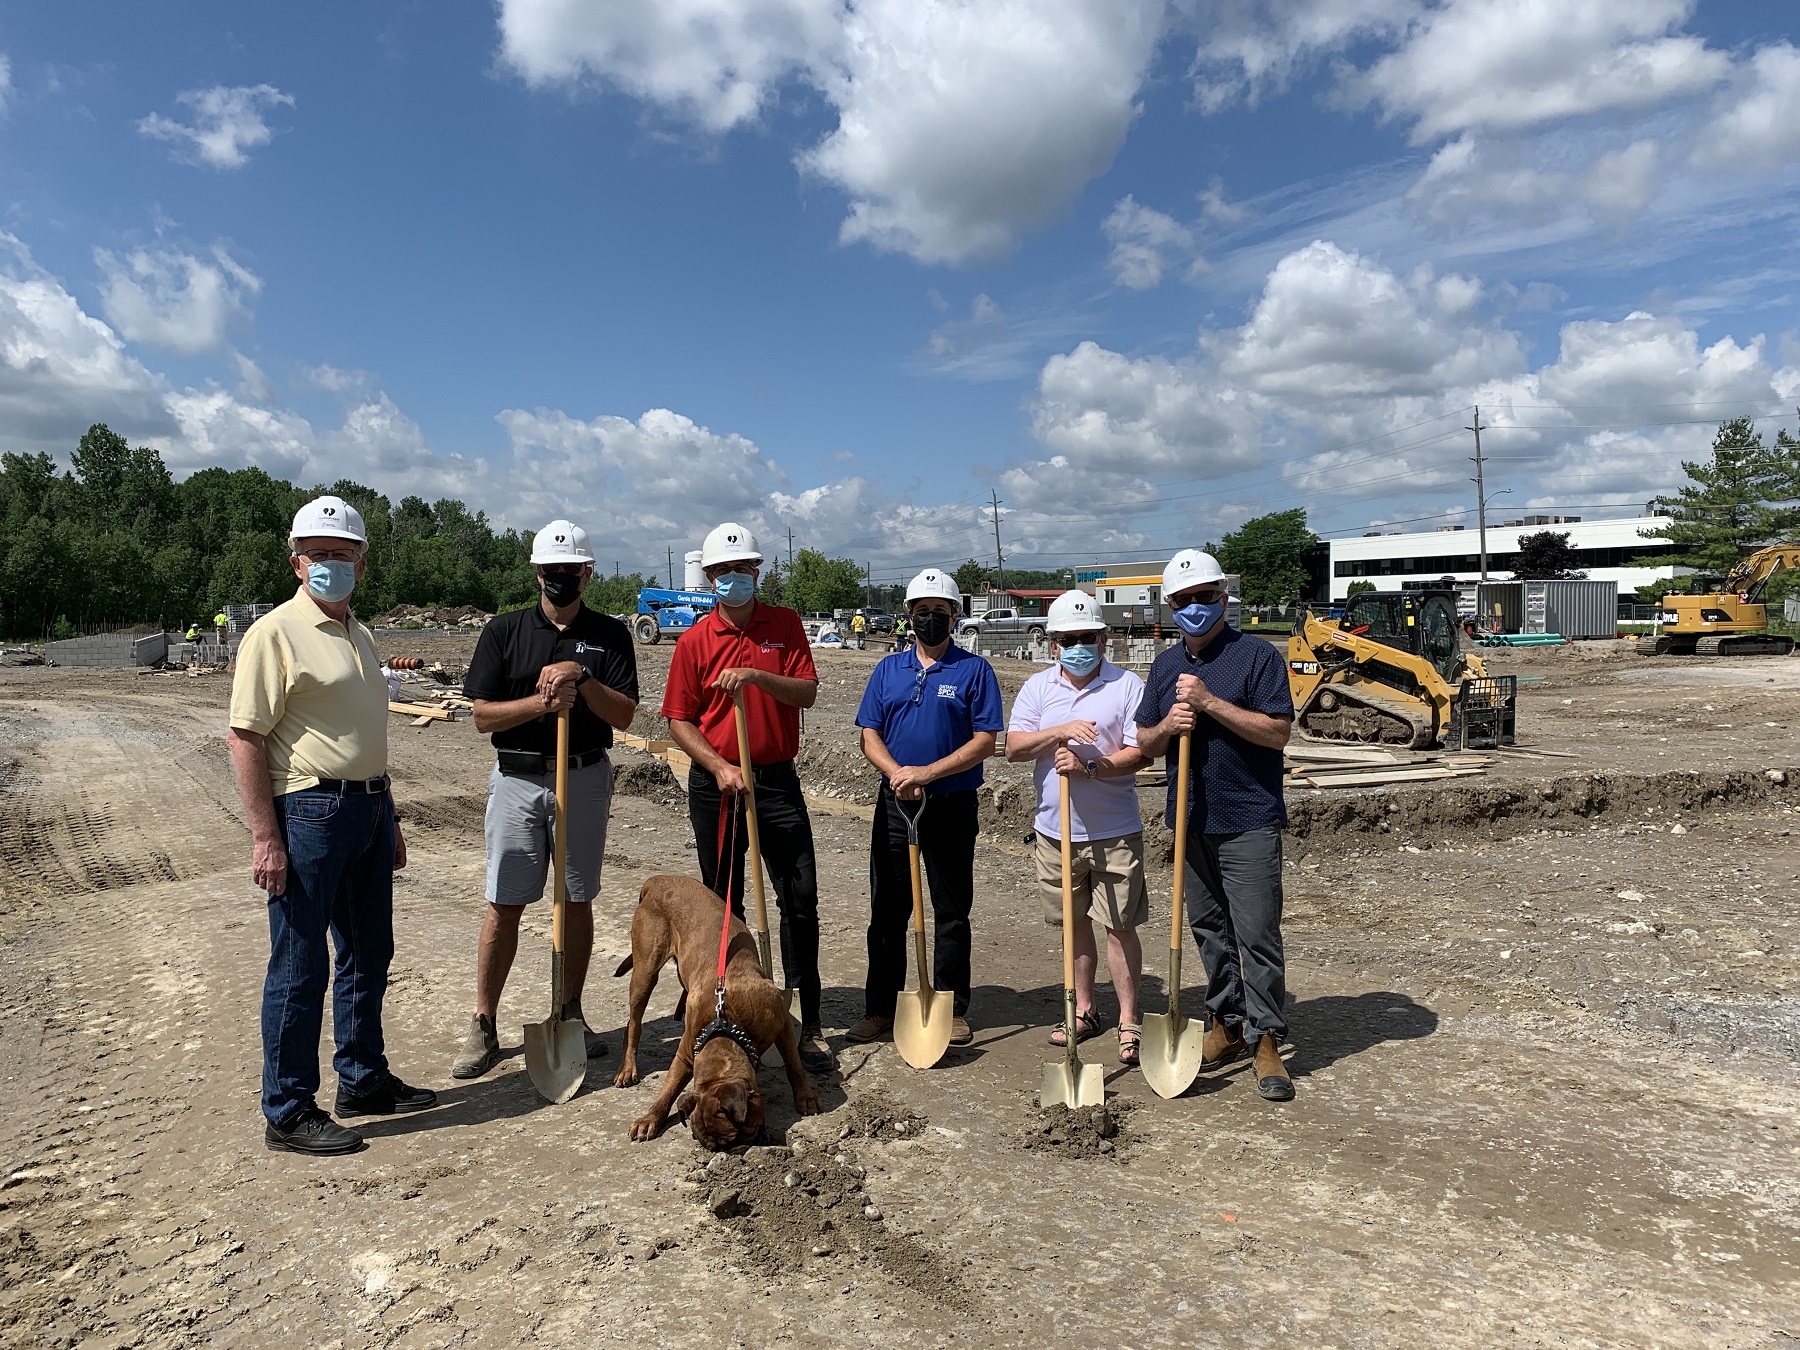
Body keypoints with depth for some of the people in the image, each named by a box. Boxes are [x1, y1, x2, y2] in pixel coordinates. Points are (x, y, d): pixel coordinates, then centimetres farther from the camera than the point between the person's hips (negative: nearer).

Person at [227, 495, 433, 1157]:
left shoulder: (359, 636, 16)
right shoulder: (276, 633, -9)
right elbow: (245, 737, -13)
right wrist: (265, 837, -18)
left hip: (367, 811, 8)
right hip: (308, 812, -8)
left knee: (368, 954, 16)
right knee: (300, 967, 0)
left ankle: (364, 1081, 30)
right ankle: (288, 1113, 14)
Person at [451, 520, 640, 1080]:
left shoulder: (609, 635, 4)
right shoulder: (504, 631, 3)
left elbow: (624, 714, -3)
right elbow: (483, 715, -2)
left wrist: (581, 678, -17)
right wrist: (541, 702, -16)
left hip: (585, 777, 1)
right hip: (517, 779, 0)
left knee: (577, 901, 9)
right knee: (504, 905, 2)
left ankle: (571, 1013, 22)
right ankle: (484, 1026, 12)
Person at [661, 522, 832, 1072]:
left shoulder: (786, 624, 3)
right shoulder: (695, 639, 1)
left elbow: (807, 692, -6)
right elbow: (679, 720, 0)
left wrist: (756, 676, -23)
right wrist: (719, 767, -13)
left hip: (777, 779, 0)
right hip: (715, 782, 0)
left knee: (800, 899, -3)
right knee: (724, 902, 9)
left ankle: (809, 1022, 6)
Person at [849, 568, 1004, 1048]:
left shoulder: (974, 670, -1)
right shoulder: (888, 669, 9)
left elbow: (984, 741, -8)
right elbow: (870, 737, 6)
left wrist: (928, 773, -18)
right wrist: (897, 773, -13)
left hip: (952, 805, -3)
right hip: (894, 804, 3)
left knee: (951, 913, 7)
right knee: (887, 911, 9)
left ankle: (953, 1011, 19)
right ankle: (880, 1008, 20)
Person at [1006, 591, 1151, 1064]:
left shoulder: (1127, 685, -3)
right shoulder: (1037, 687, 5)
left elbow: (1141, 754, -10)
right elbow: (1013, 748, -5)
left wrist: (1089, 767, -22)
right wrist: (1060, 731, -19)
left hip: (1114, 832, -3)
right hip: (1056, 830, 3)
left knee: (1120, 927, 2)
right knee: (1075, 922, 15)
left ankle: (1129, 1021, 15)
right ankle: (1084, 1010, 30)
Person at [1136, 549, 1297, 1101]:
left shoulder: (1257, 656, -6)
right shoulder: (1165, 665, 12)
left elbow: (1278, 731, -15)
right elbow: (1144, 742, 14)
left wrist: (1210, 702, -19)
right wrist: (1166, 727, -8)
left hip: (1249, 820, -6)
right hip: (1191, 821, 6)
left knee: (1257, 934, -4)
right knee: (1209, 930, 14)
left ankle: (1265, 1041, 7)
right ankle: (1227, 1024, 27)